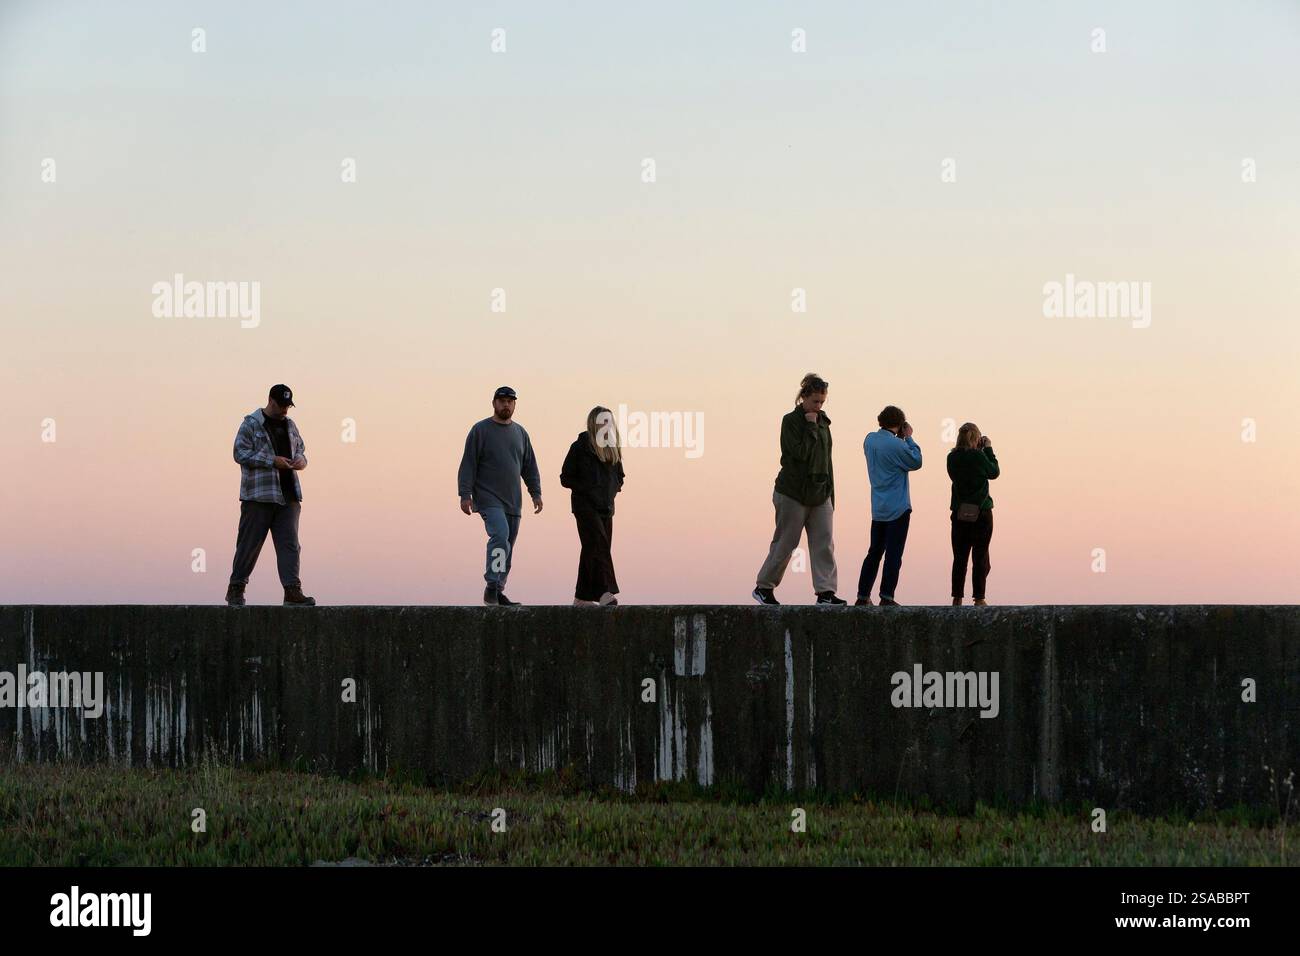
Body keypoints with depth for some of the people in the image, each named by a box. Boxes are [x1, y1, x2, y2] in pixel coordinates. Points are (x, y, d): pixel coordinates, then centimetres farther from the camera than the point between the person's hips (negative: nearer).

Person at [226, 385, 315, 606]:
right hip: (258, 495, -6)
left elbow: (300, 449, 27)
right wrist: (272, 461, -17)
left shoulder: (289, 425, 17)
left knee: (289, 543, -2)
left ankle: (292, 591, -5)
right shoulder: (251, 424, -2)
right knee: (250, 543, -1)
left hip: (288, 495, 6)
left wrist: (301, 460, 1)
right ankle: (235, 590, 9)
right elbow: (240, 453, -10)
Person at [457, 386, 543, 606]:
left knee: (508, 546, 4)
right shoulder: (480, 430, 0)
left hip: (513, 502, 6)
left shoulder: (520, 432, 16)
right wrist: (465, 495, -10)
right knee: (500, 535, -25)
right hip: (488, 498, -6)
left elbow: (530, 467, 21)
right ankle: (492, 586, -25)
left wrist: (536, 493, 12)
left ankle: (497, 592, 9)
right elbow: (468, 464, -3)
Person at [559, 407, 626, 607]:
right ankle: (605, 593, -31)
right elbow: (566, 478, -4)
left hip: (606, 506, 7)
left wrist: (614, 488, 5)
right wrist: (586, 489, -15)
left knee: (591, 550, 9)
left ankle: (582, 597, 14)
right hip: (586, 506, -7)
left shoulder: (613, 449, 14)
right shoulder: (580, 446, -4)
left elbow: (619, 476, 26)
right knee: (599, 545, -20)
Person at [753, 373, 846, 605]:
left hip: (820, 493, 6)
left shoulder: (822, 422, 12)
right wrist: (811, 427, -15)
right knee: (785, 543, 1)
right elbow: (800, 453, -20)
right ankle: (763, 587, 15)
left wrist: (830, 494, 14)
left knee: (824, 543, -4)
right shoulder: (791, 421, -7)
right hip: (793, 493, -6)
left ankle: (826, 591, -6)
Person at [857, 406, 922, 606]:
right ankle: (886, 598, -5)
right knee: (894, 554, -2)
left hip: (878, 508, 7)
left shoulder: (870, 440, 3)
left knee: (874, 552, 14)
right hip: (898, 507, -7)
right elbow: (916, 462, -7)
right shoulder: (896, 445, -19)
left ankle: (862, 597, 13)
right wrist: (908, 438, -1)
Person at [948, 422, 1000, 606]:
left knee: (959, 556, 9)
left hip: (959, 513, 4)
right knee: (980, 557, 3)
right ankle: (978, 598, 1)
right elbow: (994, 472, 0)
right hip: (981, 513, -4)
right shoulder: (978, 456, -14)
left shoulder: (952, 458, 0)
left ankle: (957, 598, 8)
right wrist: (988, 449, 9)